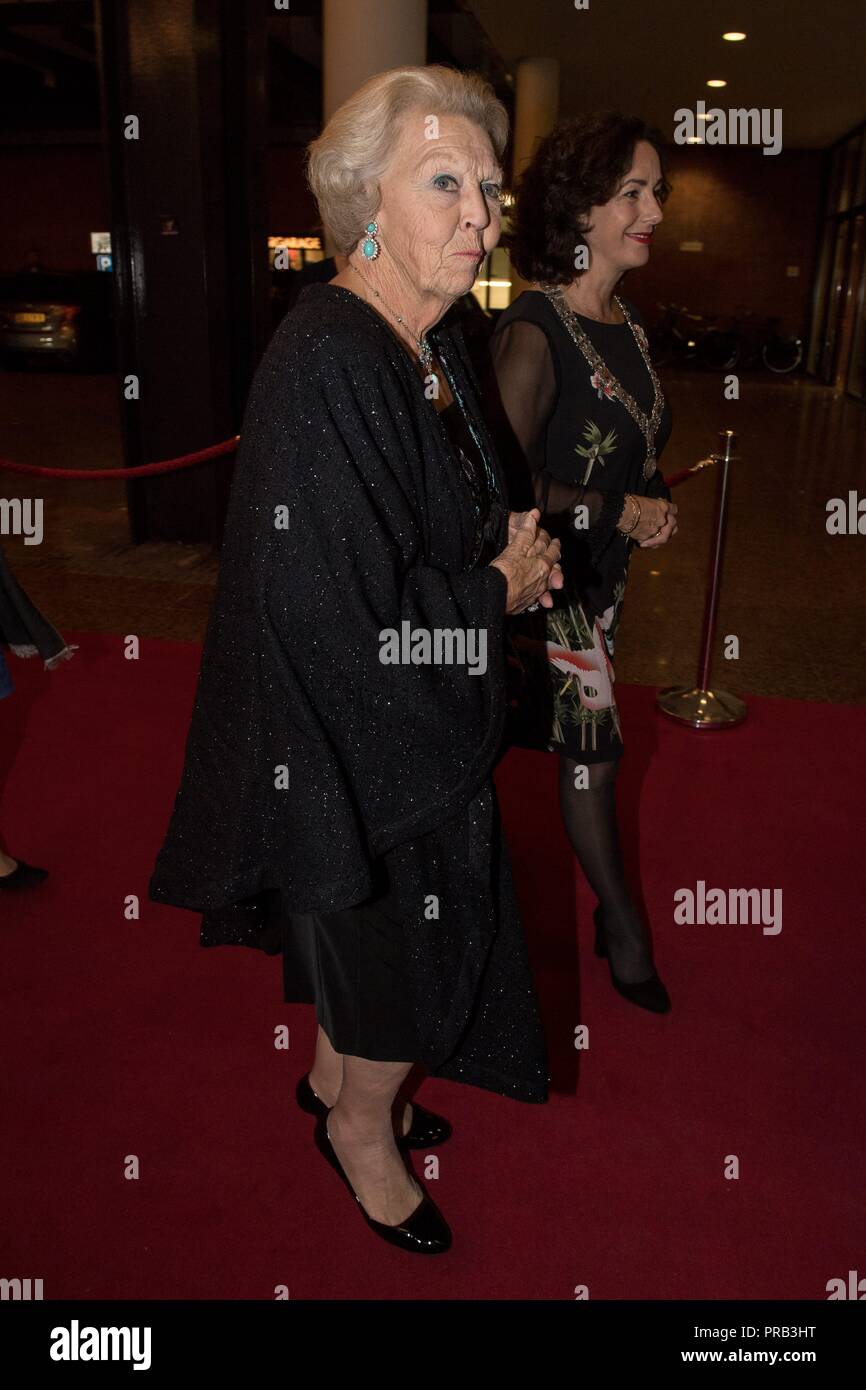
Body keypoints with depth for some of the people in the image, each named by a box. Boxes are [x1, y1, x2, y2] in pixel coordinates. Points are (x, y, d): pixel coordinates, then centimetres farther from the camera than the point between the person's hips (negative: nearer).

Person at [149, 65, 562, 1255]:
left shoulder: (435, 349, 4)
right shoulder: (324, 365, -25)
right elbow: (339, 610, -29)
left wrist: (512, 556, -4)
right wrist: (500, 590, -15)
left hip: (421, 723, 9)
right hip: (359, 741, -8)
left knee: (371, 943, 25)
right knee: (407, 958, 12)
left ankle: (338, 1079, 52)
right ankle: (362, 1126, 42)